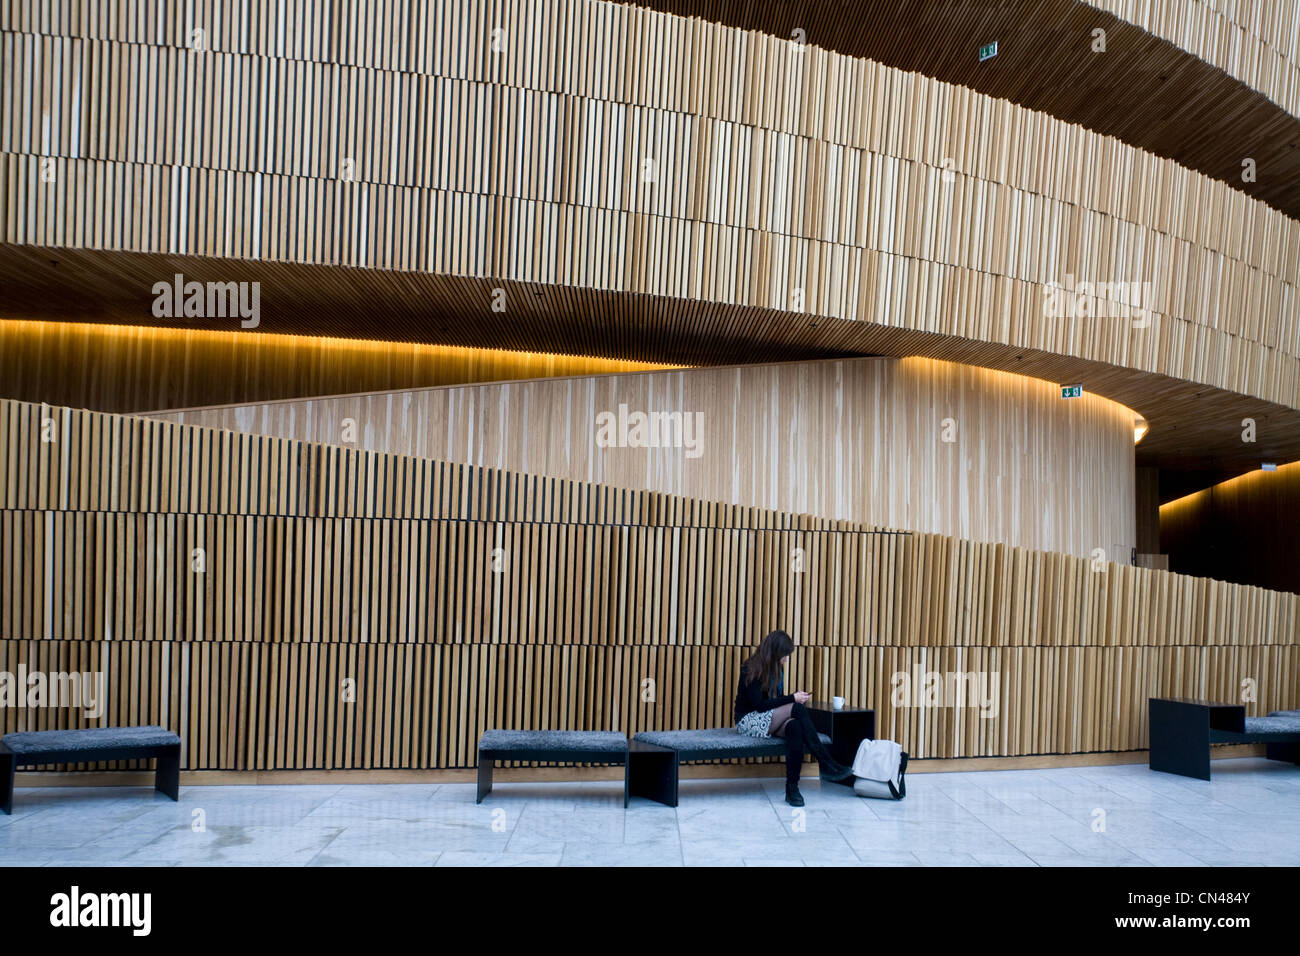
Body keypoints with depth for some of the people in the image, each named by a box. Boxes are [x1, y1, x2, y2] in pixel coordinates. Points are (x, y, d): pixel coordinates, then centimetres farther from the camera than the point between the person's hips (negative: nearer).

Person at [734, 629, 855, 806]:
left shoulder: (776, 669, 10)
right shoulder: (751, 669, -13)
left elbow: (776, 701, 13)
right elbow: (760, 705, -19)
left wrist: (796, 697, -8)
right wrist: (793, 698, -19)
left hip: (769, 721, 7)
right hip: (749, 720, -7)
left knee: (795, 727, -31)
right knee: (797, 709, -29)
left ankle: (792, 788, -33)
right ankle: (828, 765, -29)